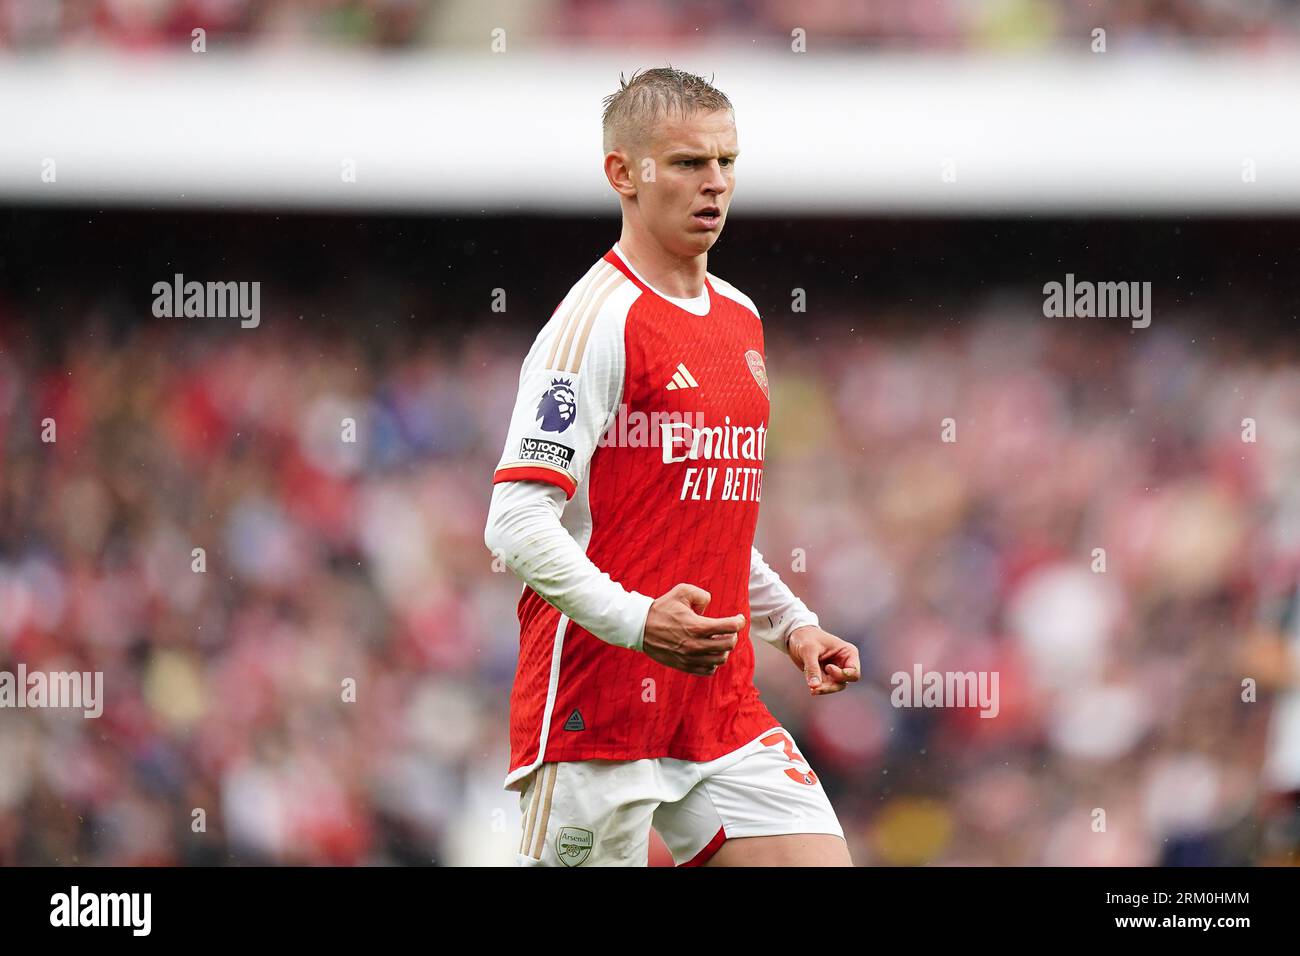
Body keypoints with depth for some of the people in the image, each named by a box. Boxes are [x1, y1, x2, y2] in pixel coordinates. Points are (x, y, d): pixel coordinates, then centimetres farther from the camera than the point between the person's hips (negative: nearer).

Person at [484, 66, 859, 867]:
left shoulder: (741, 319, 16)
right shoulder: (598, 320, -11)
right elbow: (518, 523, -17)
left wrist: (791, 622, 18)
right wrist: (637, 622, -27)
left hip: (723, 703, 8)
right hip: (598, 703, -8)